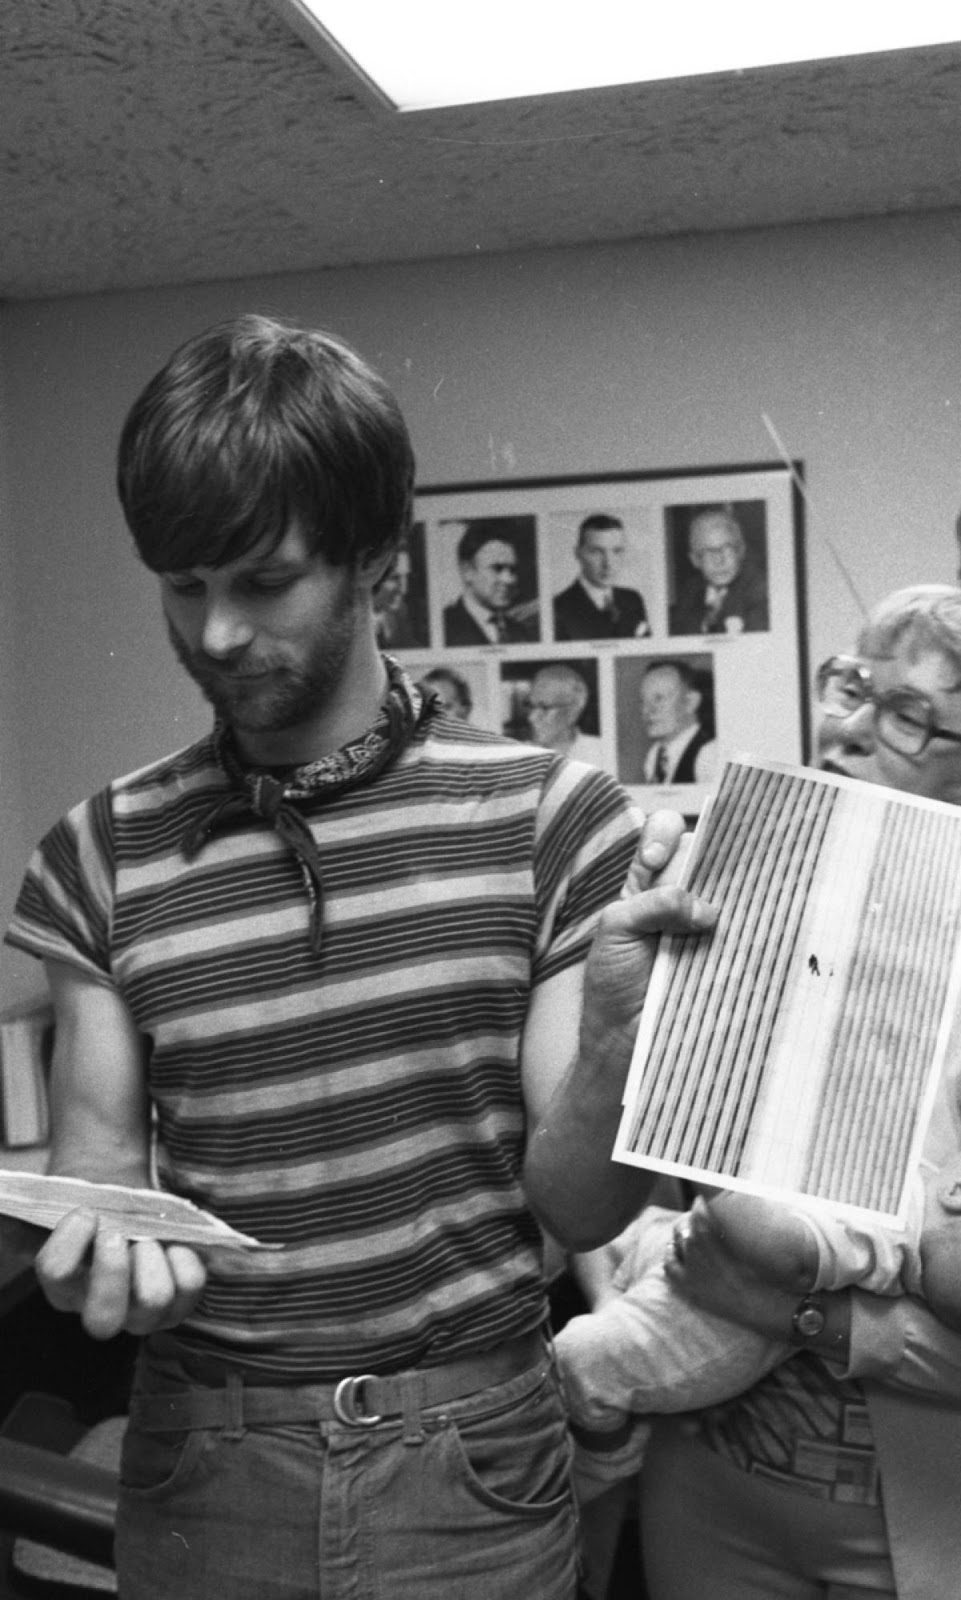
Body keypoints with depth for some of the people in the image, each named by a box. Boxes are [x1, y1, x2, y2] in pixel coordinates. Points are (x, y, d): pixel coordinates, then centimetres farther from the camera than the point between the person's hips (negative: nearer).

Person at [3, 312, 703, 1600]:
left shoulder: (547, 816, -9)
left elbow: (577, 1210, -7)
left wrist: (612, 1030, -26)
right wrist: (104, 1257, -21)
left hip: (475, 1464, -1)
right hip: (204, 1477, 2)